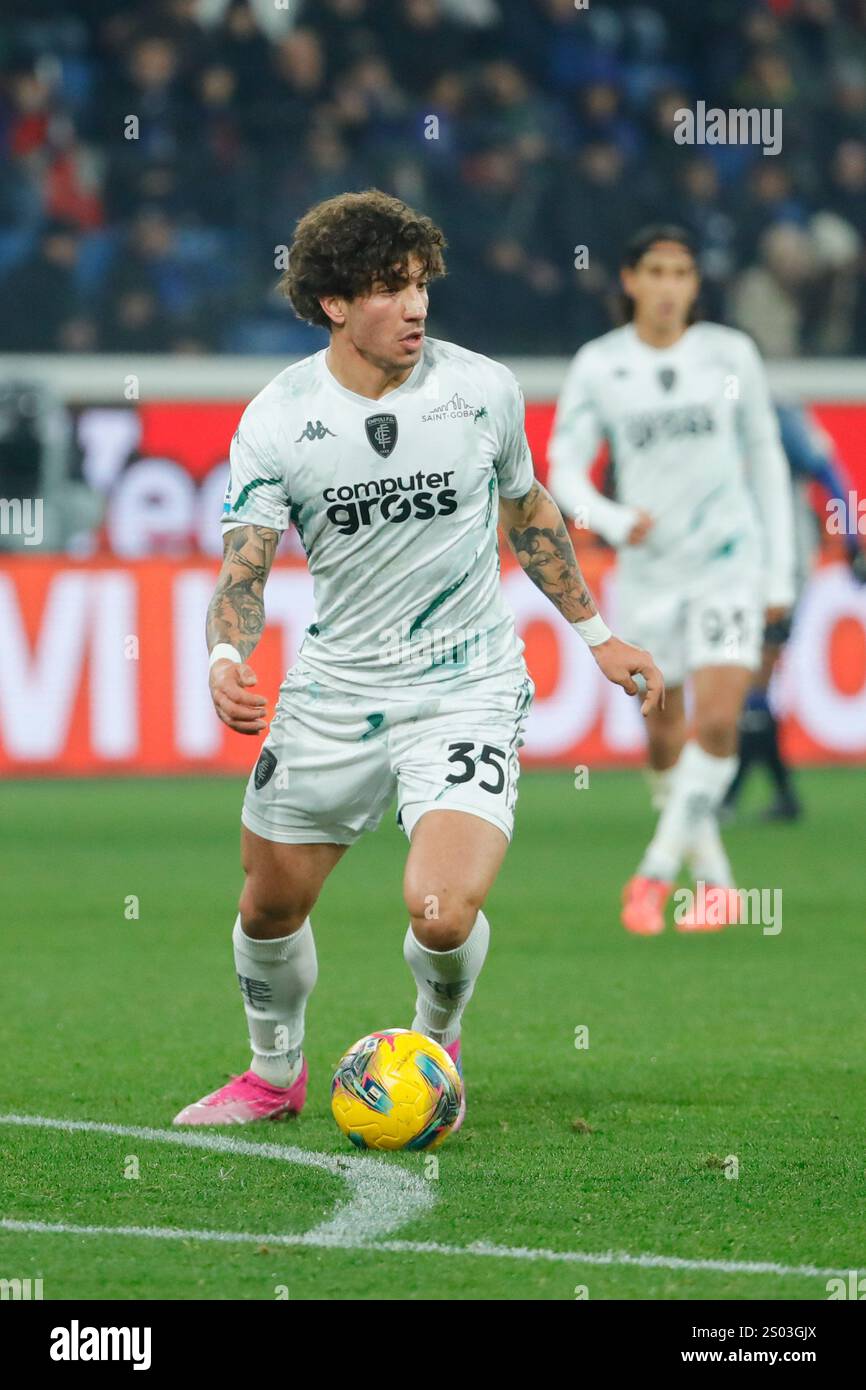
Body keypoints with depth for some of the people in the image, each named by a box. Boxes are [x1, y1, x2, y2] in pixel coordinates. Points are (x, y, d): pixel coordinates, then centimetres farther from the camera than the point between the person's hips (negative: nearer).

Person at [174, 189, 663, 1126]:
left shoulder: (483, 389, -6)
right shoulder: (275, 422, -9)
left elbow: (527, 512, 13)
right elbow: (244, 566, -11)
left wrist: (596, 636, 18)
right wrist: (227, 657, -33)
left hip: (467, 689, -2)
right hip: (334, 690, 2)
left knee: (441, 913, -20)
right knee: (270, 910, 12)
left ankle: (439, 1041, 15)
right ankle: (275, 1076, 42)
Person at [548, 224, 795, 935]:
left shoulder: (730, 354, 1)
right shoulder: (597, 366, -1)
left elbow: (766, 459, 9)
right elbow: (564, 470, -2)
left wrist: (780, 572, 7)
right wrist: (614, 519, -23)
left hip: (730, 558, -1)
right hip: (648, 568, 1)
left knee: (717, 723, -17)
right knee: (666, 737, 5)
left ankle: (656, 872, -5)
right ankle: (717, 885, 21)